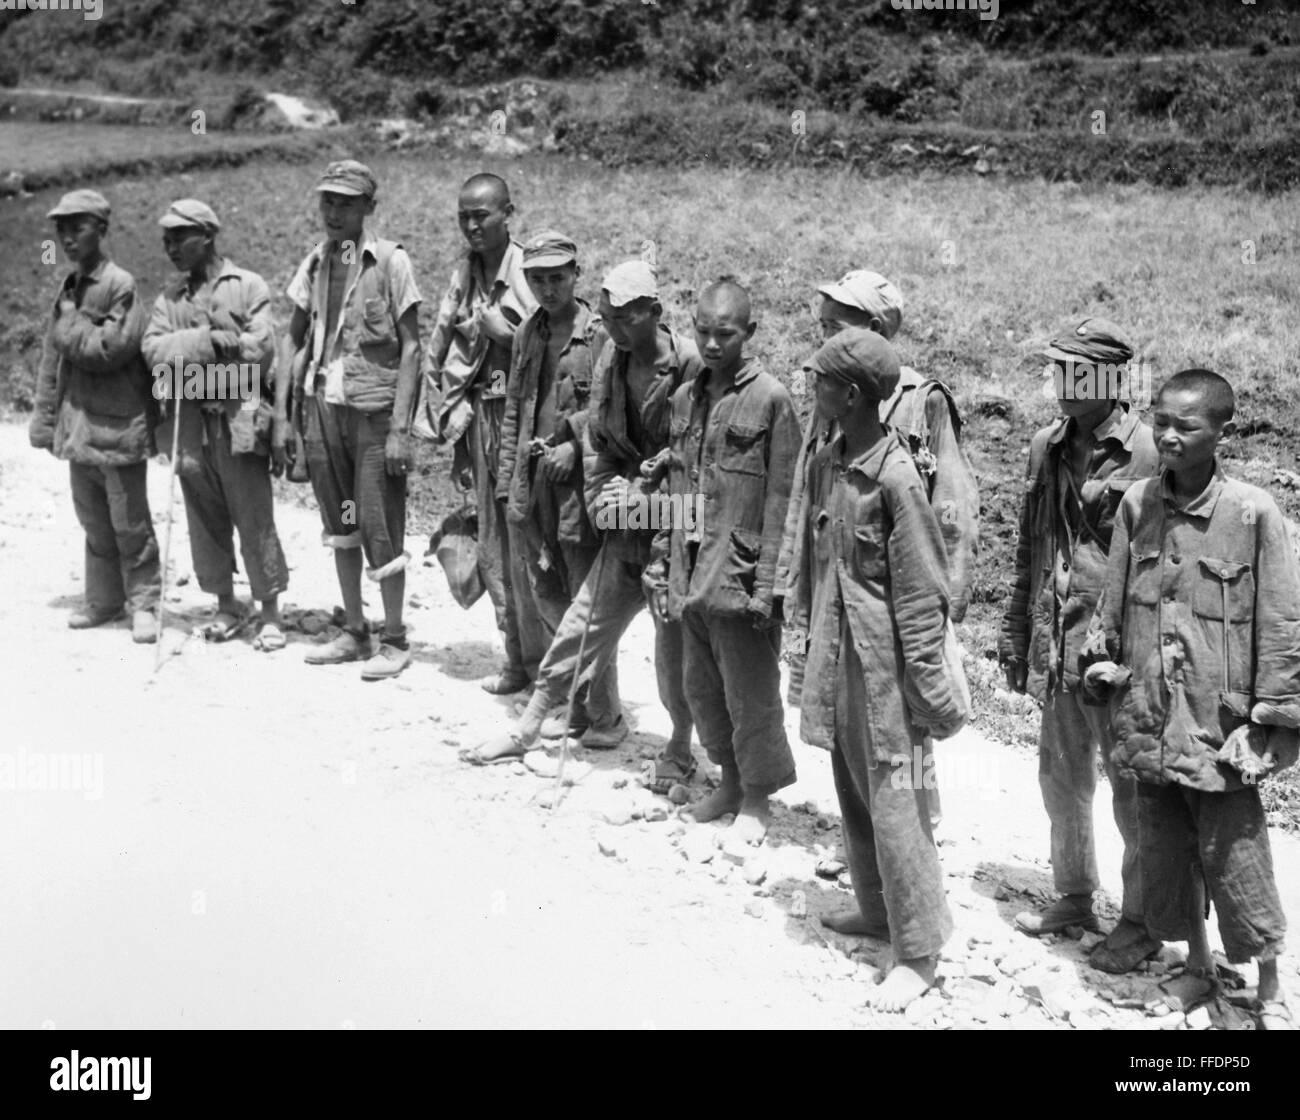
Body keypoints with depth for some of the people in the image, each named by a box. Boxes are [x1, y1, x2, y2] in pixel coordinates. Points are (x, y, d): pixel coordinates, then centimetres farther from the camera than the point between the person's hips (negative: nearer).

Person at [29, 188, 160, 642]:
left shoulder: (121, 285, -11)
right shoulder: (68, 289, 12)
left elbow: (110, 349, -20)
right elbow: (51, 359, 14)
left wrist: (71, 324, -8)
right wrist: (47, 419, 10)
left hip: (117, 425, -7)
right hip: (78, 425, 7)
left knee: (130, 524, 2)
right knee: (94, 522, 16)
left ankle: (143, 605, 12)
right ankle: (103, 599, 27)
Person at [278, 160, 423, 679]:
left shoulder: (389, 261, -8)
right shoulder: (315, 262, 7)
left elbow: (410, 347, -9)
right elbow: (294, 338, 13)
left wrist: (400, 427, -14)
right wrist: (280, 415, 6)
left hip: (374, 407, -5)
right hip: (324, 403, 6)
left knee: (380, 528, -2)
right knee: (339, 526, 13)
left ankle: (394, 640, 12)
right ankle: (354, 632, 25)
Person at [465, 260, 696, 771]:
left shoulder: (688, 364, -16)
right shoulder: (610, 361, 4)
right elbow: (596, 440, 10)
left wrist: (643, 493, -14)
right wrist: (605, 497, -2)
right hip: (626, 523, 6)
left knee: (676, 639, 2)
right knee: (587, 619, 10)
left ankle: (680, 747, 21)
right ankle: (528, 726, 19)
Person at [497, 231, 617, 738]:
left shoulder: (600, 334, -7)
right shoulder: (527, 334, 13)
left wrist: (575, 445, -17)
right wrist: (508, 481, 13)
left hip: (578, 478, -7)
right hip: (532, 479, 7)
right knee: (540, 592, 12)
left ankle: (595, 707, 11)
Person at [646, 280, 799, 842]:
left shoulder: (770, 399, -9)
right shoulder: (685, 398, 10)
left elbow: (780, 501, -11)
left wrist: (767, 583, -15)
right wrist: (662, 567, 11)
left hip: (738, 579, -6)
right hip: (690, 579, 7)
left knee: (749, 696, 5)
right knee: (700, 689, 16)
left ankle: (757, 799, 21)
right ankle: (730, 781, 34)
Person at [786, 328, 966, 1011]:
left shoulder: (896, 478, -18)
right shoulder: (823, 465, 5)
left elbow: (920, 594, -16)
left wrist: (930, 687, -14)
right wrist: (805, 634, 16)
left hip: (882, 663, -8)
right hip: (834, 659, 8)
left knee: (893, 802, -1)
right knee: (853, 794, 18)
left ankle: (917, 951, 9)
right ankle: (876, 912, 34)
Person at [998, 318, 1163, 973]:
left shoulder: (1146, 453, -13)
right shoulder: (1047, 448, 8)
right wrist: (1015, 629, 16)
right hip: (1056, 648, 7)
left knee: (1132, 789, 5)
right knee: (1061, 778, 18)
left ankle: (1142, 920, 20)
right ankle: (1074, 895, 35)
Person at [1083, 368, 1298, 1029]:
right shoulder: (1137, 505, 1)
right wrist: (1103, 667, 9)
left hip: (1218, 733, -4)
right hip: (1149, 728, 4)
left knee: (1237, 869, 6)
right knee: (1164, 862, 16)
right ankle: (1197, 968, 38)